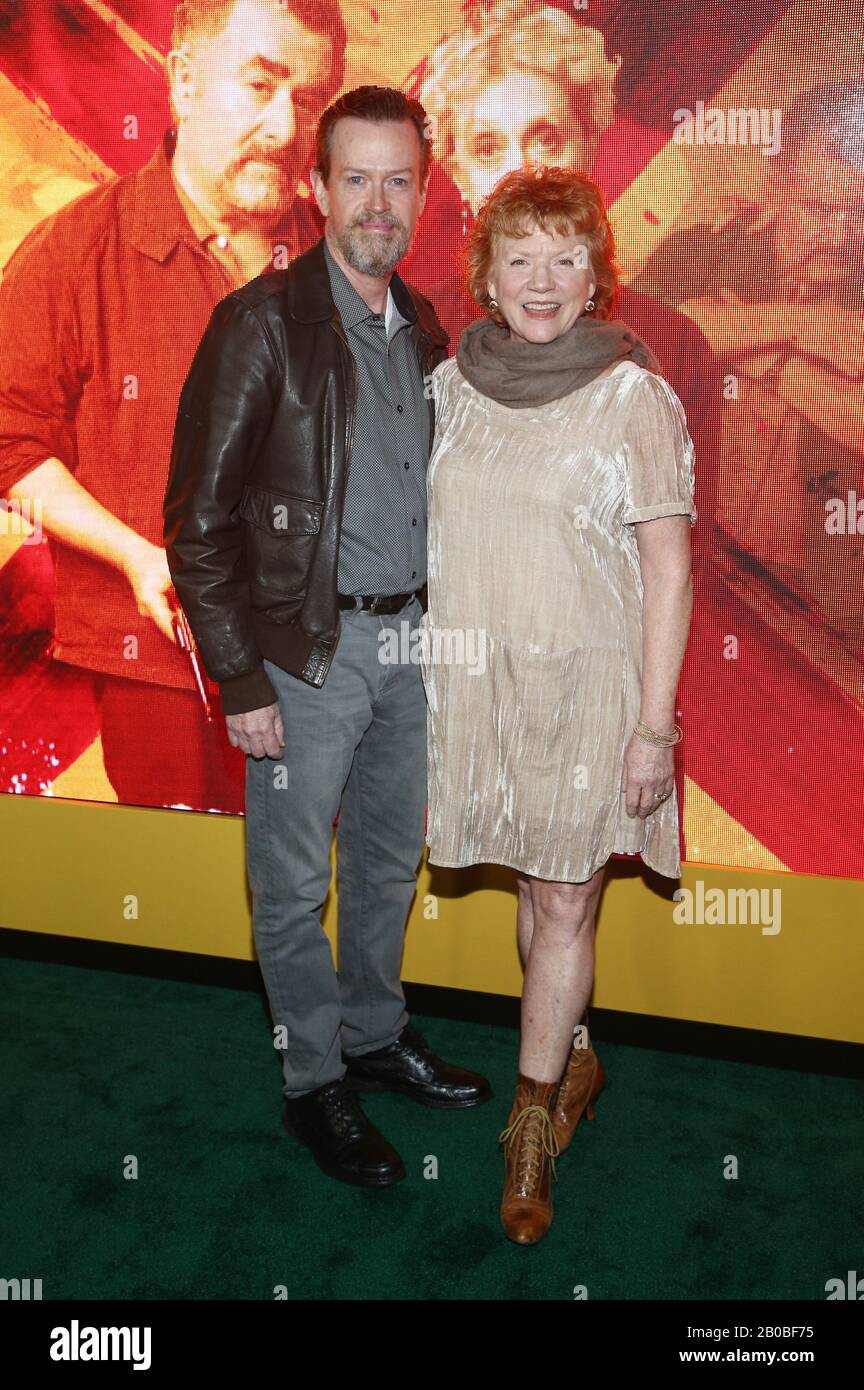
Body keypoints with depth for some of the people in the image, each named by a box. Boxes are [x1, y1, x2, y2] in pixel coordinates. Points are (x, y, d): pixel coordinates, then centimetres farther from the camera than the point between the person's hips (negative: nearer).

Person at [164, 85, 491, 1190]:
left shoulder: (423, 329, 9)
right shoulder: (262, 323, -12)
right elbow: (197, 520, -13)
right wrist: (241, 681, -15)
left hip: (412, 638, 7)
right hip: (309, 648, -6)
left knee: (391, 860, 19)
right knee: (295, 881, 8)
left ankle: (376, 1036, 39)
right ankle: (313, 1082, 27)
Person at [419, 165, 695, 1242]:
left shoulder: (635, 396, -8)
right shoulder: (450, 384, 4)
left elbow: (667, 567, -9)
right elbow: (431, 537, 10)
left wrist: (654, 726, -12)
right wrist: (428, 667, 9)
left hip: (587, 680, -3)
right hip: (477, 679, 4)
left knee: (564, 904, 4)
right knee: (535, 888, 16)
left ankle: (532, 1123, 22)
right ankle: (575, 1057, 40)